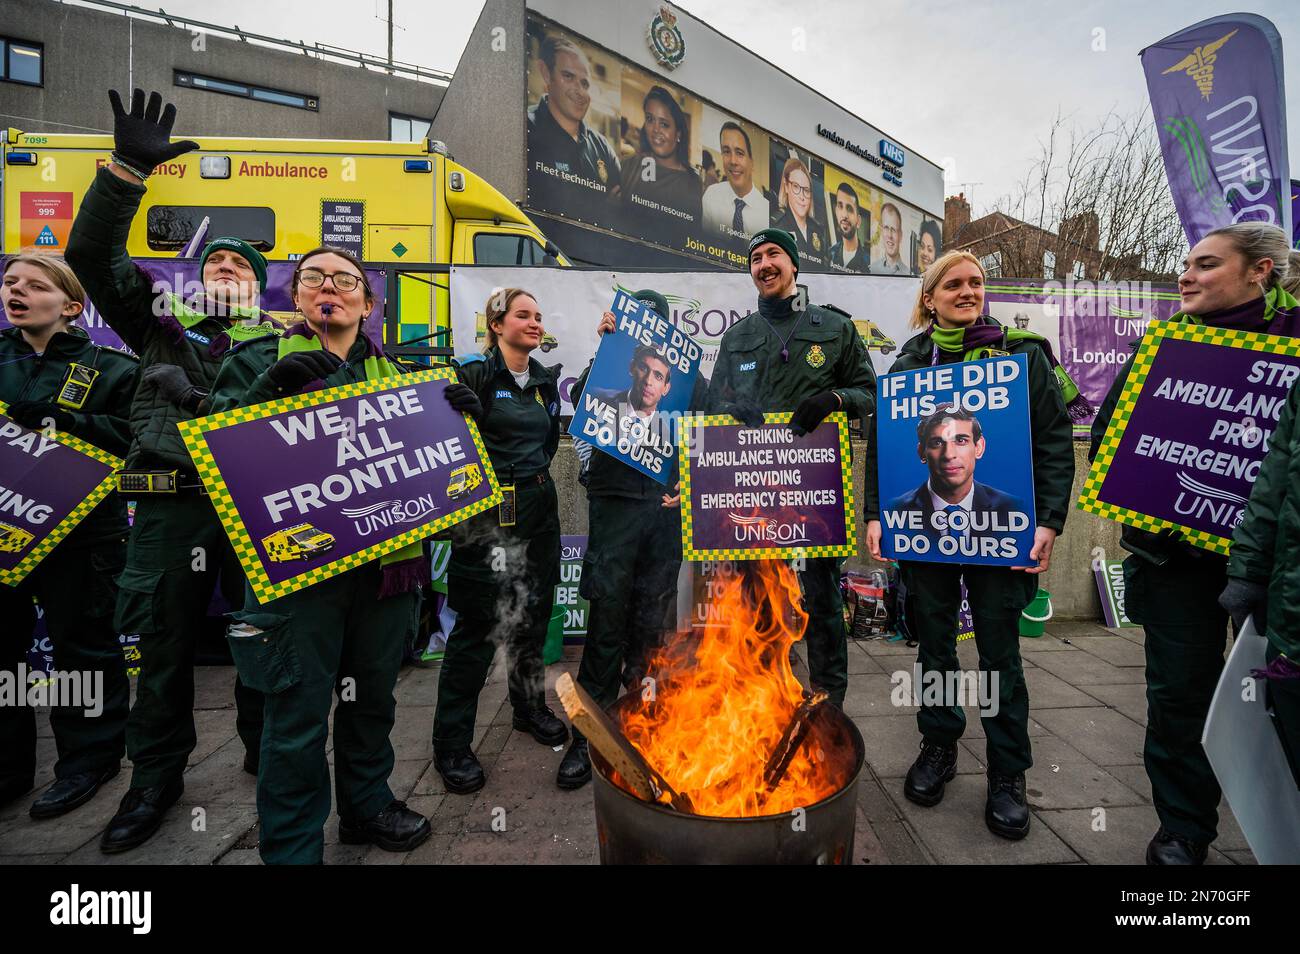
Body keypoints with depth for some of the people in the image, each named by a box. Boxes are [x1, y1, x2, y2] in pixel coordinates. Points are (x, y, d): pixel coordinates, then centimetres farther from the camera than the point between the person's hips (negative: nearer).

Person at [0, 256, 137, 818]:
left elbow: (131, 435, -12)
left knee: (82, 645, 6)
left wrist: (61, 424, -21)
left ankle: (88, 758, 22)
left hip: (80, 533, -5)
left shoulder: (108, 369, -1)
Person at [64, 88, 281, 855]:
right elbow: (92, 254, 5)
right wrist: (129, 170, -4)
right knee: (163, 641, 10)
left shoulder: (279, 337, 10)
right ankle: (157, 777, 28)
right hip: (172, 504, 1)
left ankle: (266, 750, 30)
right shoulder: (163, 323, 14)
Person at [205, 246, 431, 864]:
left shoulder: (392, 370, 15)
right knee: (299, 708, 2)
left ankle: (367, 803, 37)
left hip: (386, 556, 4)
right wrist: (272, 383, -21)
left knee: (373, 691, 16)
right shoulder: (261, 357, 6)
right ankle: (291, 847, 22)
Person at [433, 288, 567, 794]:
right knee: (479, 625, -2)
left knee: (533, 614, 15)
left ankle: (530, 706, 37)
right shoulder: (474, 373, -7)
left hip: (538, 509, 7)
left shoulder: (545, 379, 13)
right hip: (487, 514, -6)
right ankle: (451, 744, 14)